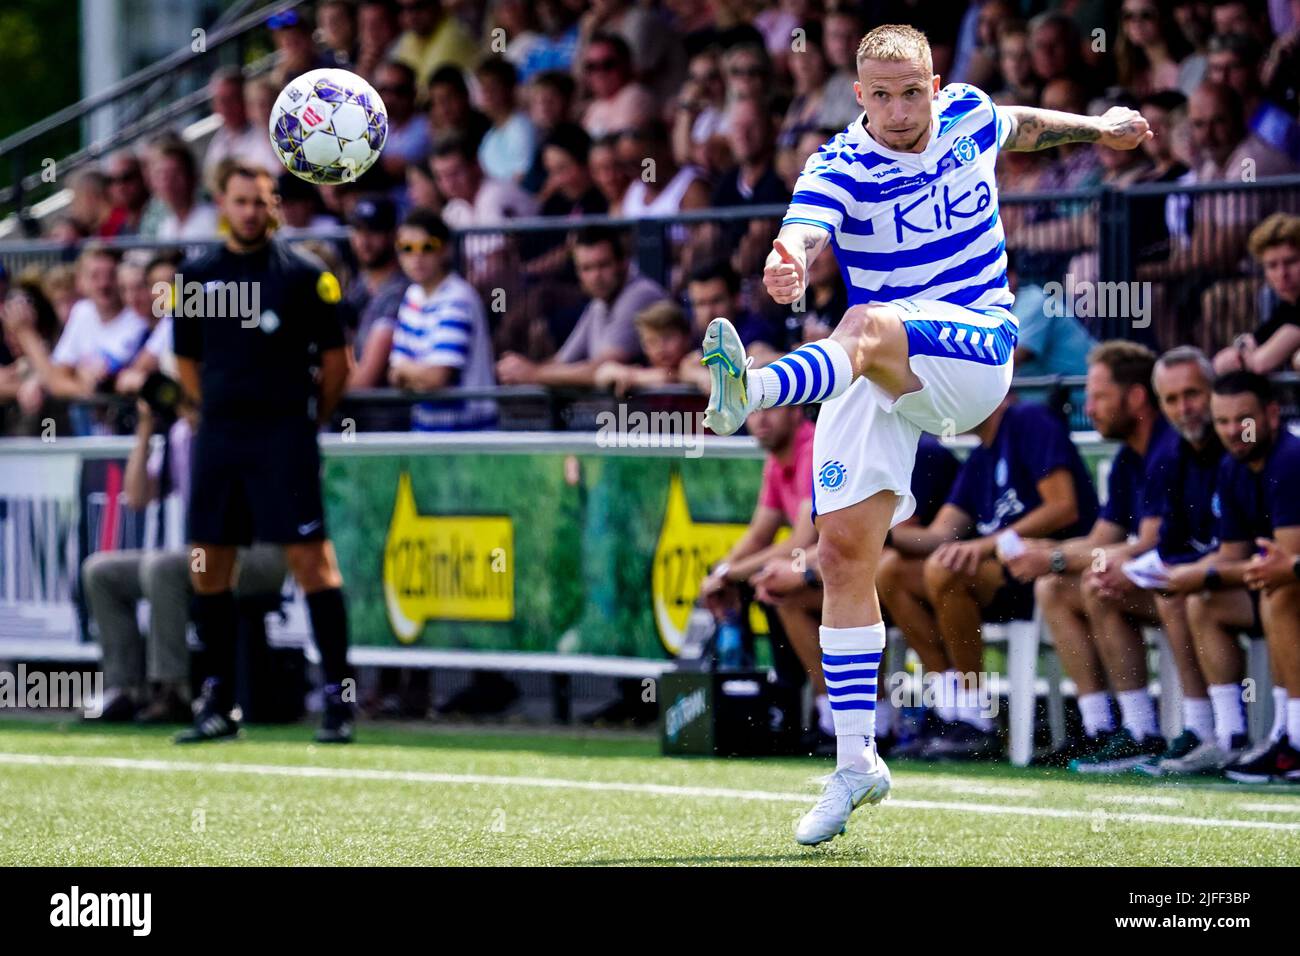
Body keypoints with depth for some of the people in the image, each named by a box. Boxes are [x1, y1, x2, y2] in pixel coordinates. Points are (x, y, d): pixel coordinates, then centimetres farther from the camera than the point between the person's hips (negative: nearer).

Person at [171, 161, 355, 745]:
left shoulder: (304, 276, -1)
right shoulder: (196, 278, 10)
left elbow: (336, 361, 3)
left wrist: (310, 420, 6)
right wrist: (218, 413, 13)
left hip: (283, 435, -4)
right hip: (218, 435, 5)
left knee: (311, 558, -11)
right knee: (207, 566, 5)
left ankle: (339, 698, -9)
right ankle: (218, 705, 14)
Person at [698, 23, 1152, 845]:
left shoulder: (969, 117, 3)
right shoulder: (839, 168, -7)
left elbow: (1019, 125, 28)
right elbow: (804, 235, -28)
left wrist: (1096, 127, 40)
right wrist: (787, 264, -51)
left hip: (977, 349, -1)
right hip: (880, 376, 1)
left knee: (871, 328, -35)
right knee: (844, 551, -6)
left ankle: (755, 393, -64)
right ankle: (856, 762, 2)